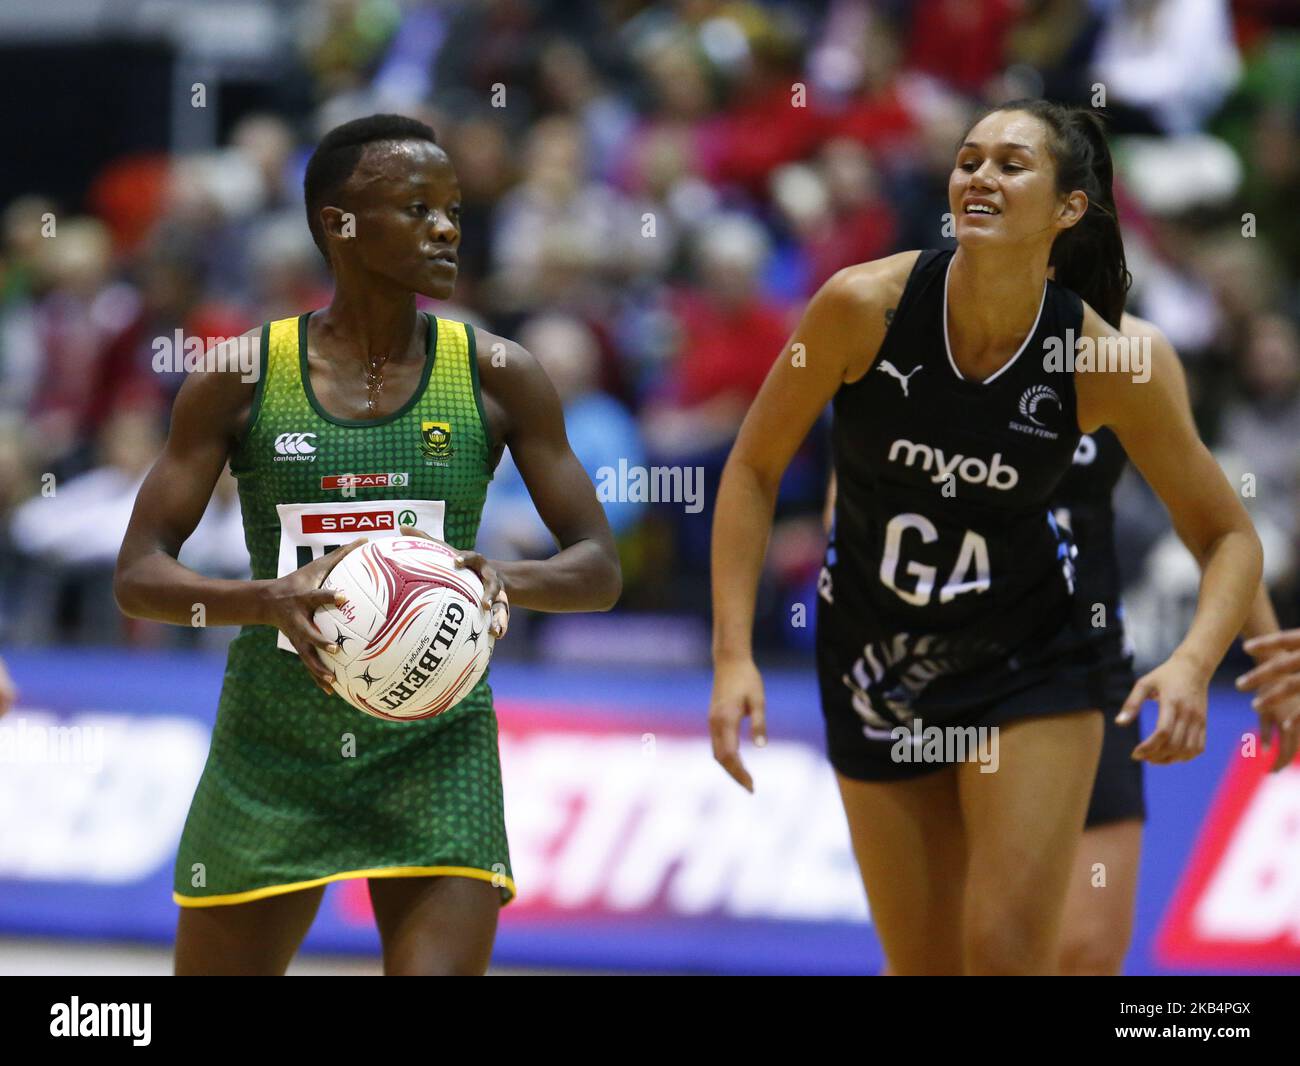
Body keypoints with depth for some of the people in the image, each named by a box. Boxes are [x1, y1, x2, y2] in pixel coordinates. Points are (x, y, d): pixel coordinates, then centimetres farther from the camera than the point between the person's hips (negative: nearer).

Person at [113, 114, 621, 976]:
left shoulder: (496, 376, -2)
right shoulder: (242, 379, -4)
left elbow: (600, 571, 1)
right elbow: (139, 575, -6)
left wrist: (505, 580, -22)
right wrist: (268, 599, -26)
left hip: (435, 750, 0)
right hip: (273, 751, 0)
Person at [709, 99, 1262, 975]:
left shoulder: (1107, 362, -17)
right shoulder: (864, 304, -18)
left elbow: (1229, 538, -7)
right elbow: (754, 470, -7)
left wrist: (1193, 665, -26)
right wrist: (733, 657, -14)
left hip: (1030, 669, -1)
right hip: (874, 666, 1)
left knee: (1007, 953, -13)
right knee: (927, 967, 7)